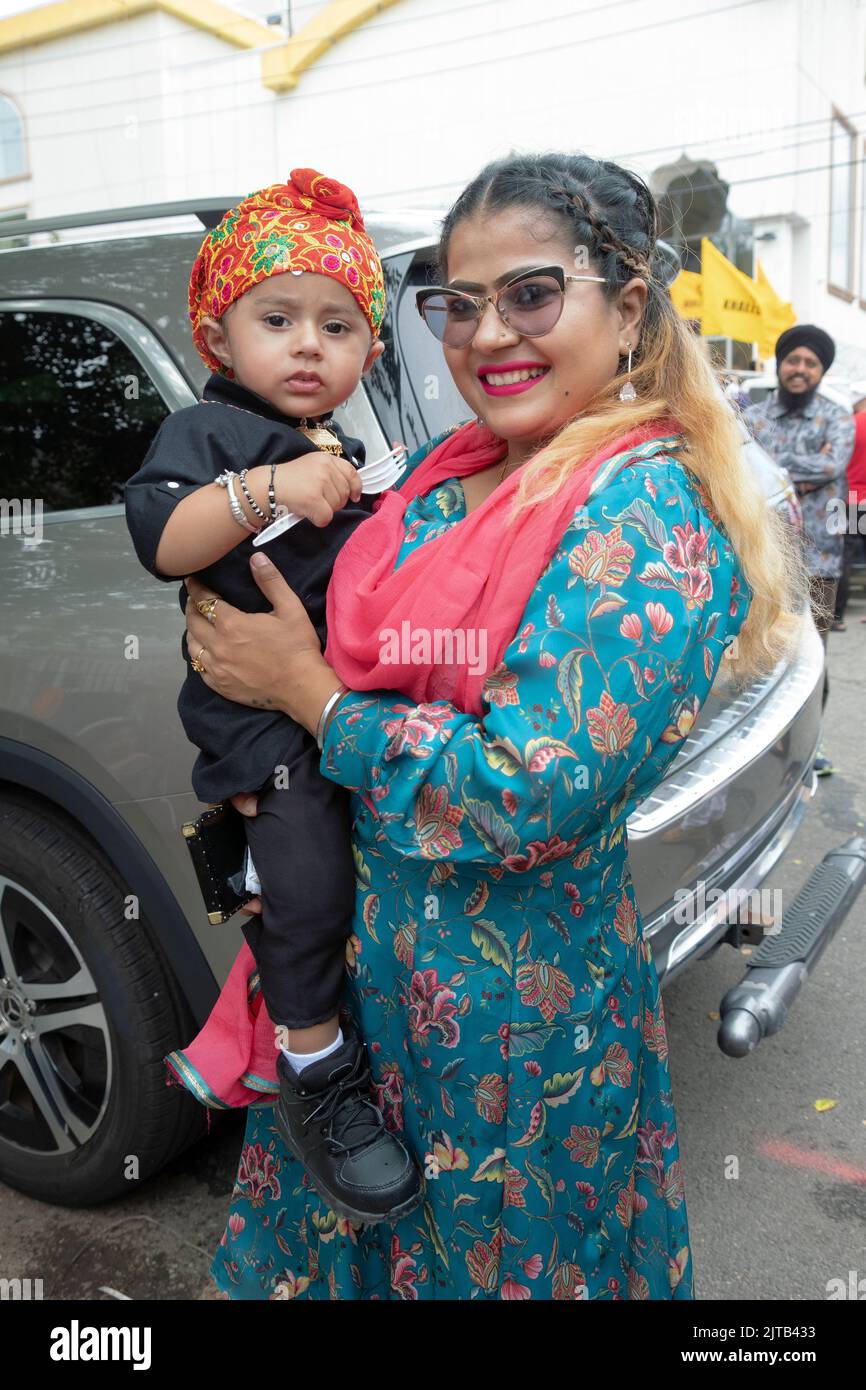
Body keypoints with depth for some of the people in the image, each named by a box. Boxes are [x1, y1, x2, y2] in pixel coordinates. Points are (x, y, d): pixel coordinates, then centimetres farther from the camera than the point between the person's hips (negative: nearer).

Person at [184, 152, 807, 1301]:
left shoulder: (650, 515, -22)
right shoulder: (445, 467, 1)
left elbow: (527, 797, -27)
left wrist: (304, 688, -18)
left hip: (503, 997, -7)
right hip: (357, 948, 7)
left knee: (483, 1253, 21)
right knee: (350, 1226, 29)